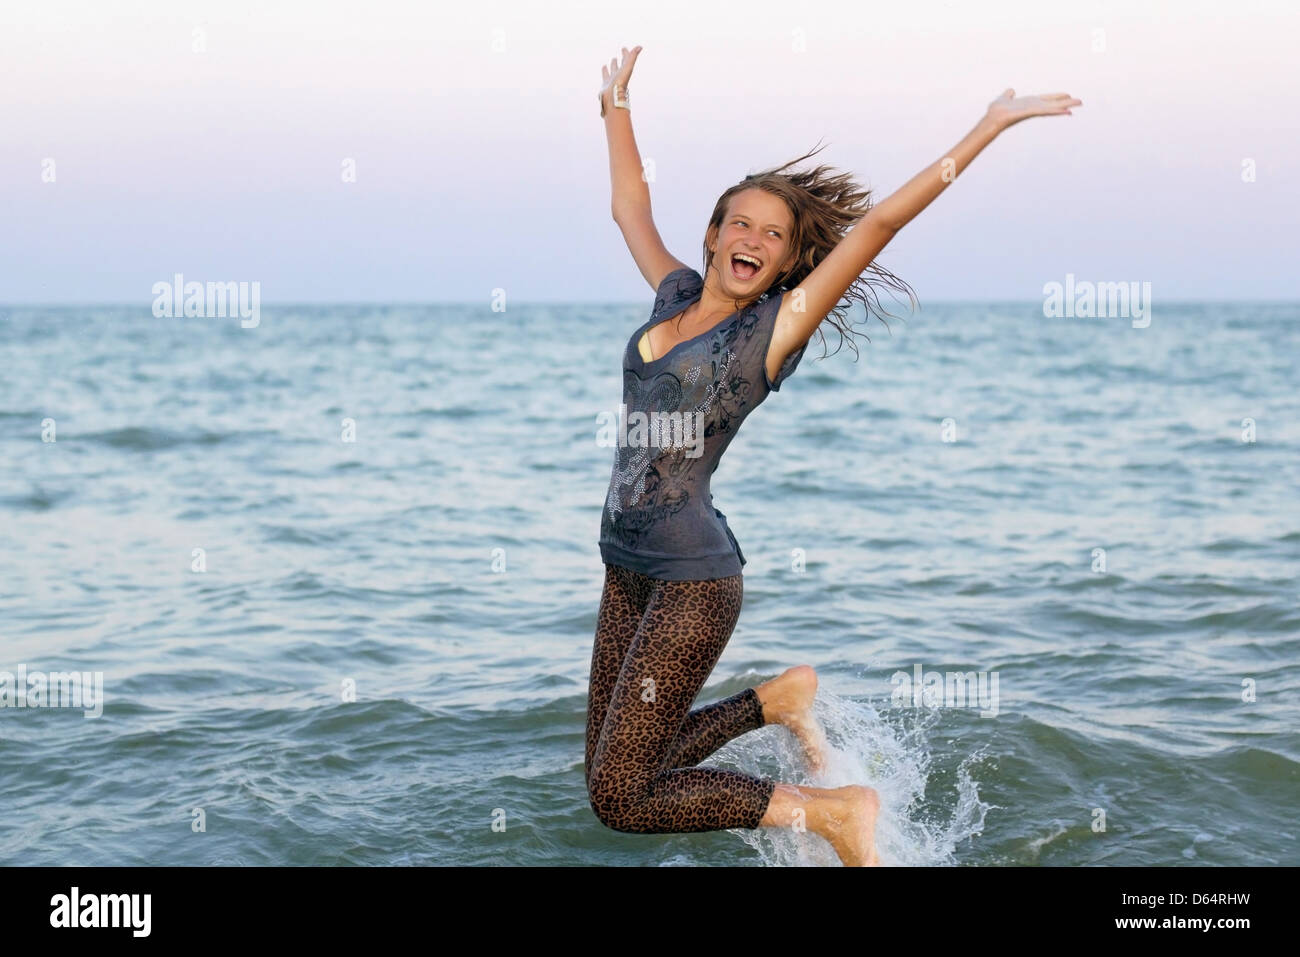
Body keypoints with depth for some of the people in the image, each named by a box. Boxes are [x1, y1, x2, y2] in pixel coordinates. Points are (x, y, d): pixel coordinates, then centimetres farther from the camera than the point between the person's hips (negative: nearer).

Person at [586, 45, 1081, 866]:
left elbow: (879, 221, -11)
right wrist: (617, 107, 32)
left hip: (692, 578, -7)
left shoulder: (775, 327, -6)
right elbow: (631, 207, 26)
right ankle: (781, 699, 27)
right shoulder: (676, 296, 9)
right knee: (614, 775, 12)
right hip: (625, 569, 7)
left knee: (621, 799, -11)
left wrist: (990, 127, -13)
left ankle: (835, 812, 1)